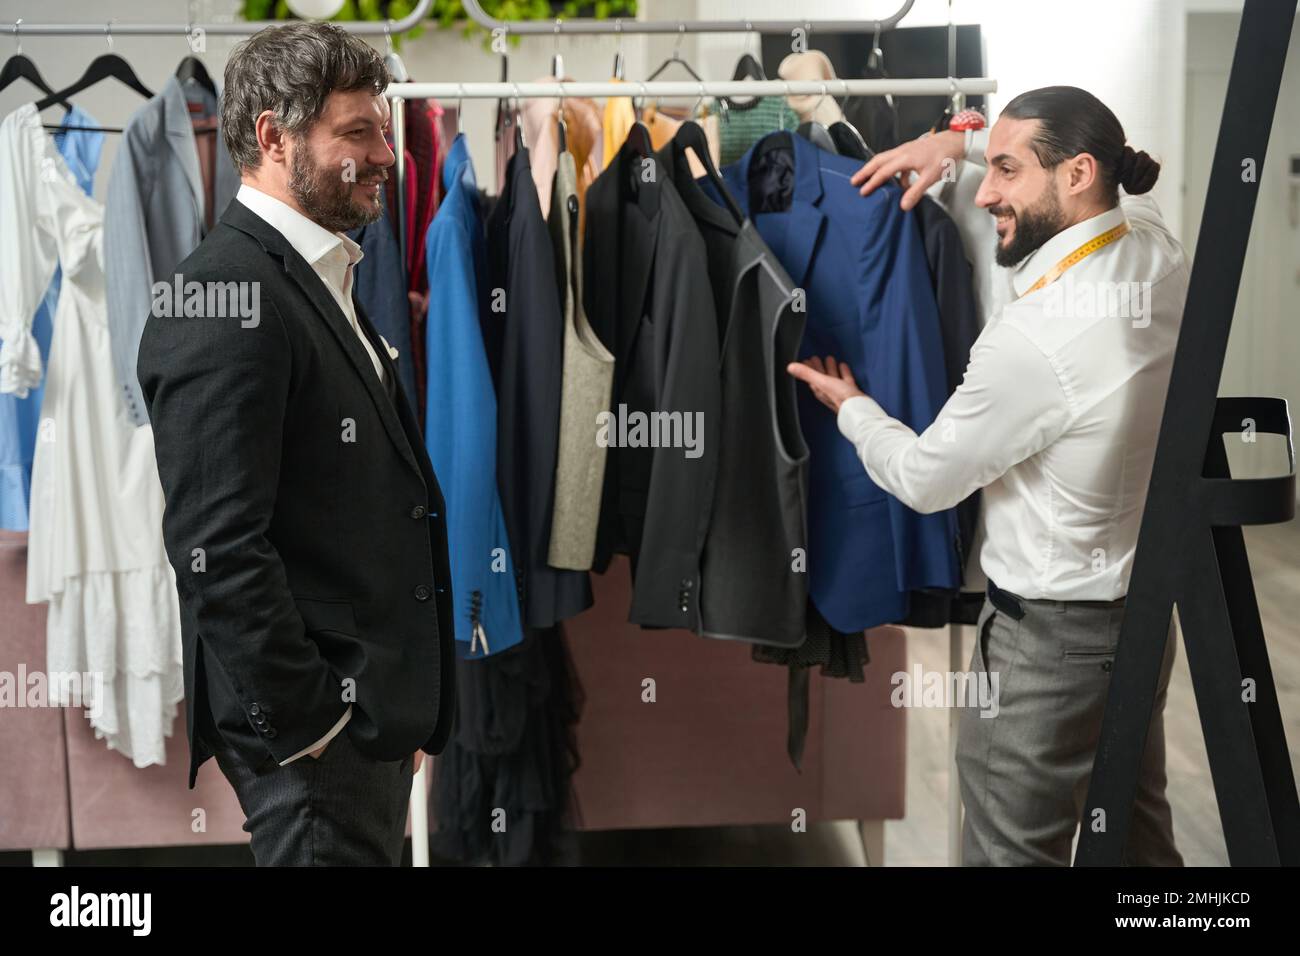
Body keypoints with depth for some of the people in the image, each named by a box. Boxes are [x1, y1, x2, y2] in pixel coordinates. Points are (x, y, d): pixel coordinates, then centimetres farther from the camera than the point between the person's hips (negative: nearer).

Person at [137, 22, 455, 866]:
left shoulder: (324, 282, 15)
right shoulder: (227, 299, -16)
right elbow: (218, 547, -22)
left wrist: (401, 712, 15)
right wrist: (307, 724, -18)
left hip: (375, 706, 9)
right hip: (315, 727, -9)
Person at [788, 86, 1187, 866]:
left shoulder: (1036, 337, -28)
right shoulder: (1159, 252, -6)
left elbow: (924, 479, -14)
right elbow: (1116, 165, 19)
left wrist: (851, 406, 5)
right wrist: (961, 141, 10)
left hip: (1049, 634, -8)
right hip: (1148, 609, 8)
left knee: (1014, 851, 8)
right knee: (1139, 835, 23)